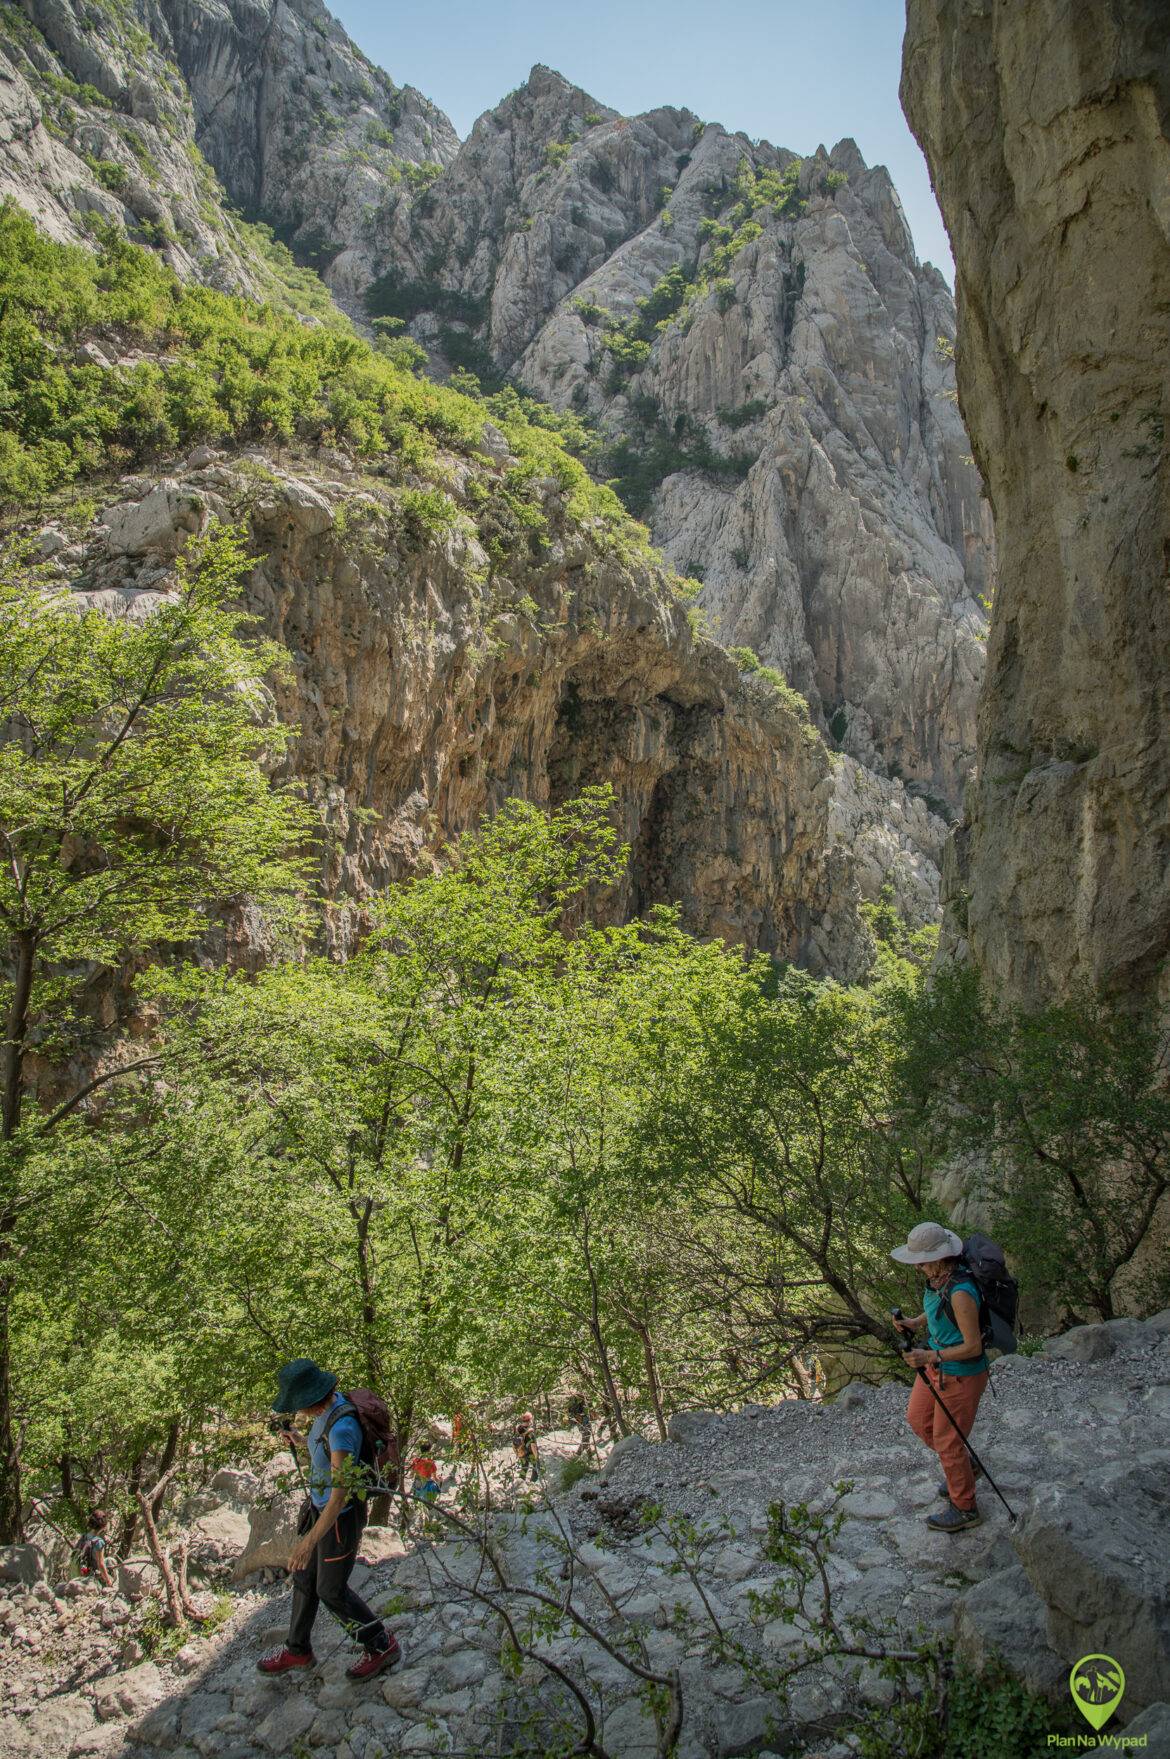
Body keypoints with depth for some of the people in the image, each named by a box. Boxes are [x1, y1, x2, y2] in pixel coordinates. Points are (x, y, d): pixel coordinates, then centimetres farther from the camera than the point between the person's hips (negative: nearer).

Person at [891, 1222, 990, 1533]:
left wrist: (930, 1357, -31)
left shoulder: (960, 1291, -33)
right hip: (937, 1364, 9)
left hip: (961, 1375, -9)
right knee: (917, 1419, 24)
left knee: (947, 1441, 8)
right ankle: (962, 1467, 46)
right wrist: (915, 1323, -2)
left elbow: (973, 1346, -26)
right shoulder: (939, 1277, -7)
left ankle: (965, 1509, 30)